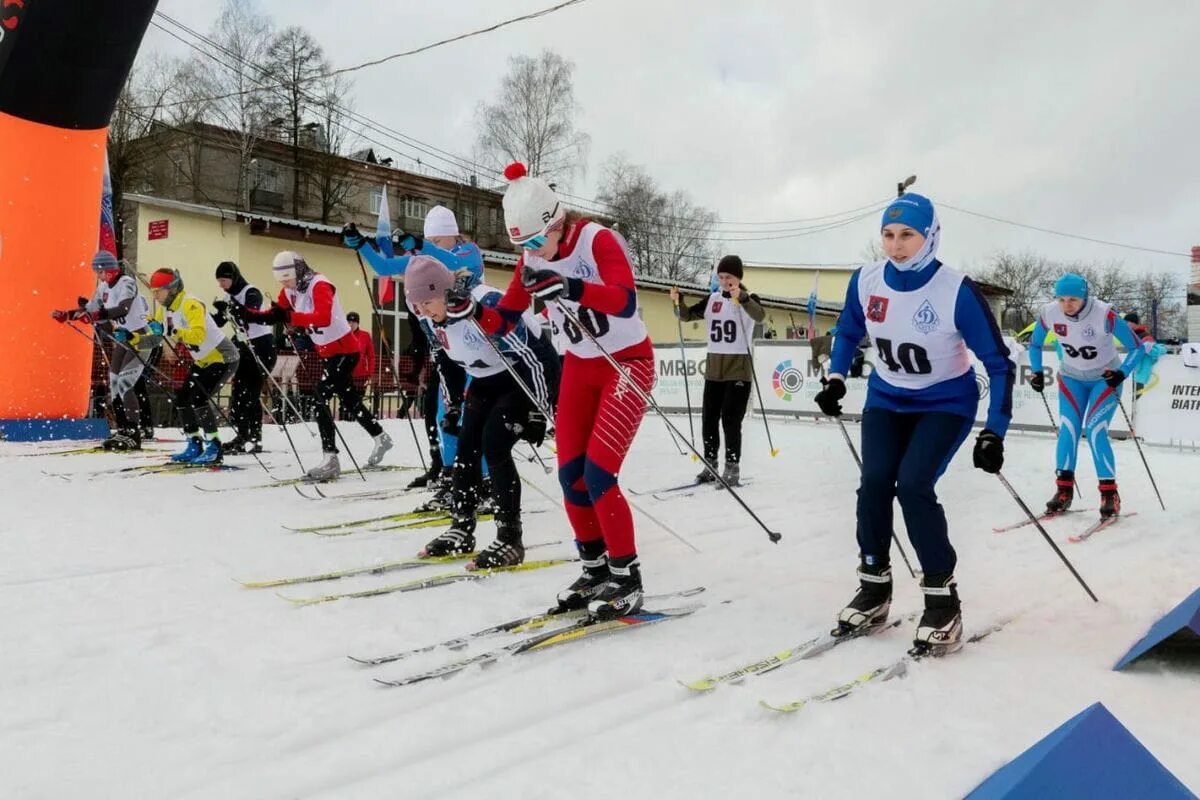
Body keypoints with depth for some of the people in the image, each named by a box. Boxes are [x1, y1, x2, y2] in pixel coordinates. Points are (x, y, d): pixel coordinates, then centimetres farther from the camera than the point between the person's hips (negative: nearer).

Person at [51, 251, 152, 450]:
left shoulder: (127, 283, -17)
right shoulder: (104, 287, 8)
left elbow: (123, 309, -33)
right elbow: (91, 309, 17)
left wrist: (97, 315, -44)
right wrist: (67, 315, 6)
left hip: (141, 336, -9)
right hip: (123, 338, 9)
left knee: (125, 383, -17)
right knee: (114, 382, 11)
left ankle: (133, 435, -18)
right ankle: (124, 428, 20)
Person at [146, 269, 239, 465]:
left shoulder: (190, 305, -24)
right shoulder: (164, 309, 4)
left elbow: (198, 335, -38)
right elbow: (153, 335, 12)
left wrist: (170, 331, -46)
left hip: (223, 358, -10)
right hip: (202, 361, 10)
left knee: (198, 398, -20)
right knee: (181, 400, 5)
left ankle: (214, 447, -10)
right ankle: (194, 445, 16)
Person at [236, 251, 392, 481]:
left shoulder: (319, 285, -23)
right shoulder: (290, 291, 3)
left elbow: (323, 318, -38)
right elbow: (275, 314, 3)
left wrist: (289, 317, -42)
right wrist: (248, 314, -12)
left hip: (344, 350, -9)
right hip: (328, 352, 9)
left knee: (320, 398, -17)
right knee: (349, 400, 19)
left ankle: (330, 459, -18)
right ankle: (381, 438, 37)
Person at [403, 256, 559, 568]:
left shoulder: (487, 305, -32)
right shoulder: (436, 318, -6)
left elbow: (530, 355, -29)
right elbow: (448, 362, 13)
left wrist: (537, 413, -28)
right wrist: (454, 406, 15)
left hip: (526, 376, -8)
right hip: (487, 381, 8)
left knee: (494, 445, -19)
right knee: (466, 447, 3)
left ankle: (509, 540, -11)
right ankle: (460, 531, 17)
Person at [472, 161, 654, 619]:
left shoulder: (597, 240, -21)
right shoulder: (532, 262, -3)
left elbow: (626, 301, -36)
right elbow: (503, 320, 0)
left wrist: (571, 287, -50)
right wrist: (468, 312, -20)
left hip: (628, 363, -6)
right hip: (580, 366, 6)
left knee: (598, 473, -15)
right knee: (570, 475, 2)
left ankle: (627, 578, -1)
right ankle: (595, 569, 18)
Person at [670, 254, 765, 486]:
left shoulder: (748, 299, -6)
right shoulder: (712, 300, 9)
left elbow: (759, 316, -26)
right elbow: (687, 315, 7)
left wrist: (741, 297, -43)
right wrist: (677, 301, -13)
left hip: (739, 366, -6)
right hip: (714, 366, 6)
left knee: (731, 419, -9)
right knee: (709, 417, 7)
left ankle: (732, 467, -1)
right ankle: (710, 464, 18)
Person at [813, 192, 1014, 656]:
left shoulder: (956, 291, -23)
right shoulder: (866, 282, -10)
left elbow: (998, 363, -16)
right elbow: (848, 332, 11)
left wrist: (994, 433, -22)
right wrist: (836, 379, -4)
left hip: (946, 403, -4)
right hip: (886, 399, 4)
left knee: (912, 485, -22)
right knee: (874, 483, -15)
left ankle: (942, 601, -4)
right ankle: (874, 590, 5)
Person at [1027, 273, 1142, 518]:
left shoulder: (1104, 314, -28)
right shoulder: (1049, 313, -17)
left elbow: (1136, 346, -19)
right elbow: (1034, 344, 3)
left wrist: (1121, 374, -31)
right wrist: (1037, 373, -5)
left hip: (1105, 378, -3)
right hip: (1072, 377, 3)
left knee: (1095, 431, -15)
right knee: (1068, 429, -8)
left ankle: (1109, 493, -4)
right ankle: (1064, 489, 2)